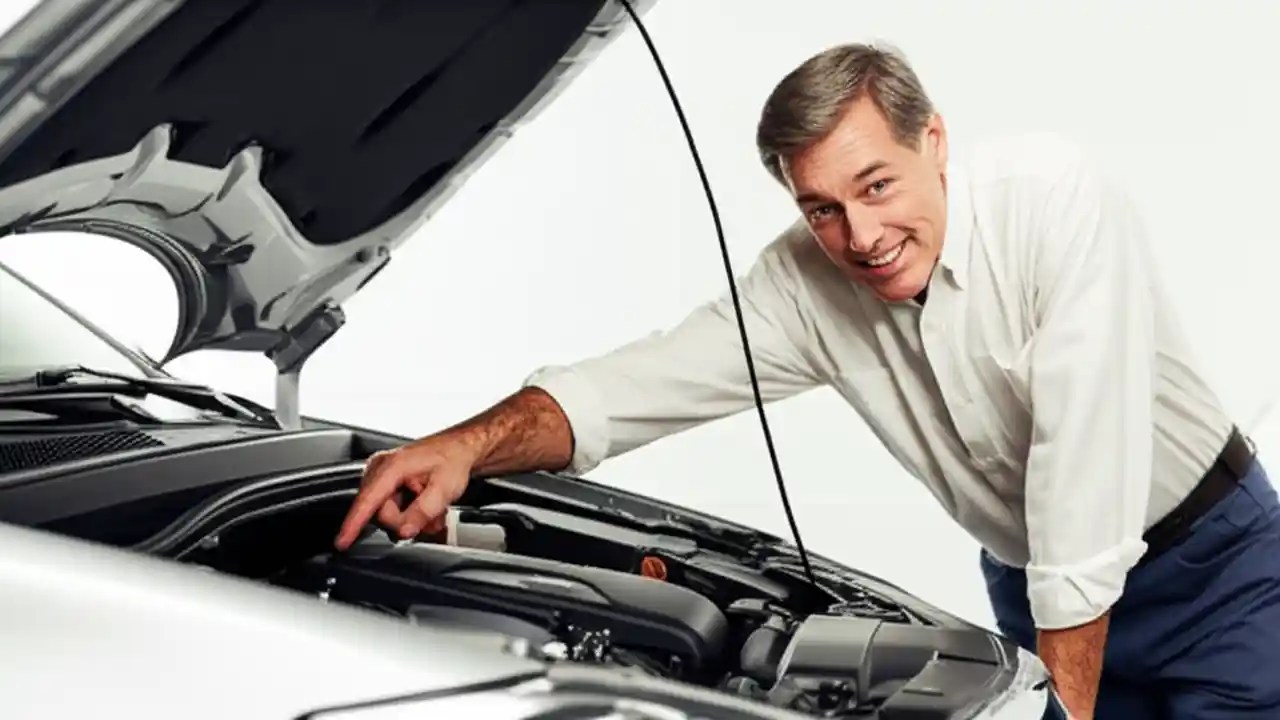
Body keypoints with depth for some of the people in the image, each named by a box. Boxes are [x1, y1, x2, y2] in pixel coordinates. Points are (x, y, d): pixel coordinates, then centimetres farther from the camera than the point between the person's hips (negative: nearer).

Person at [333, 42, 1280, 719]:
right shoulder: (804, 282, -14)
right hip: (1032, 583, 4)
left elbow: (1084, 474, -31)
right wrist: (468, 445, -33)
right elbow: (633, 384, -13)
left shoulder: (1060, 197, -29)